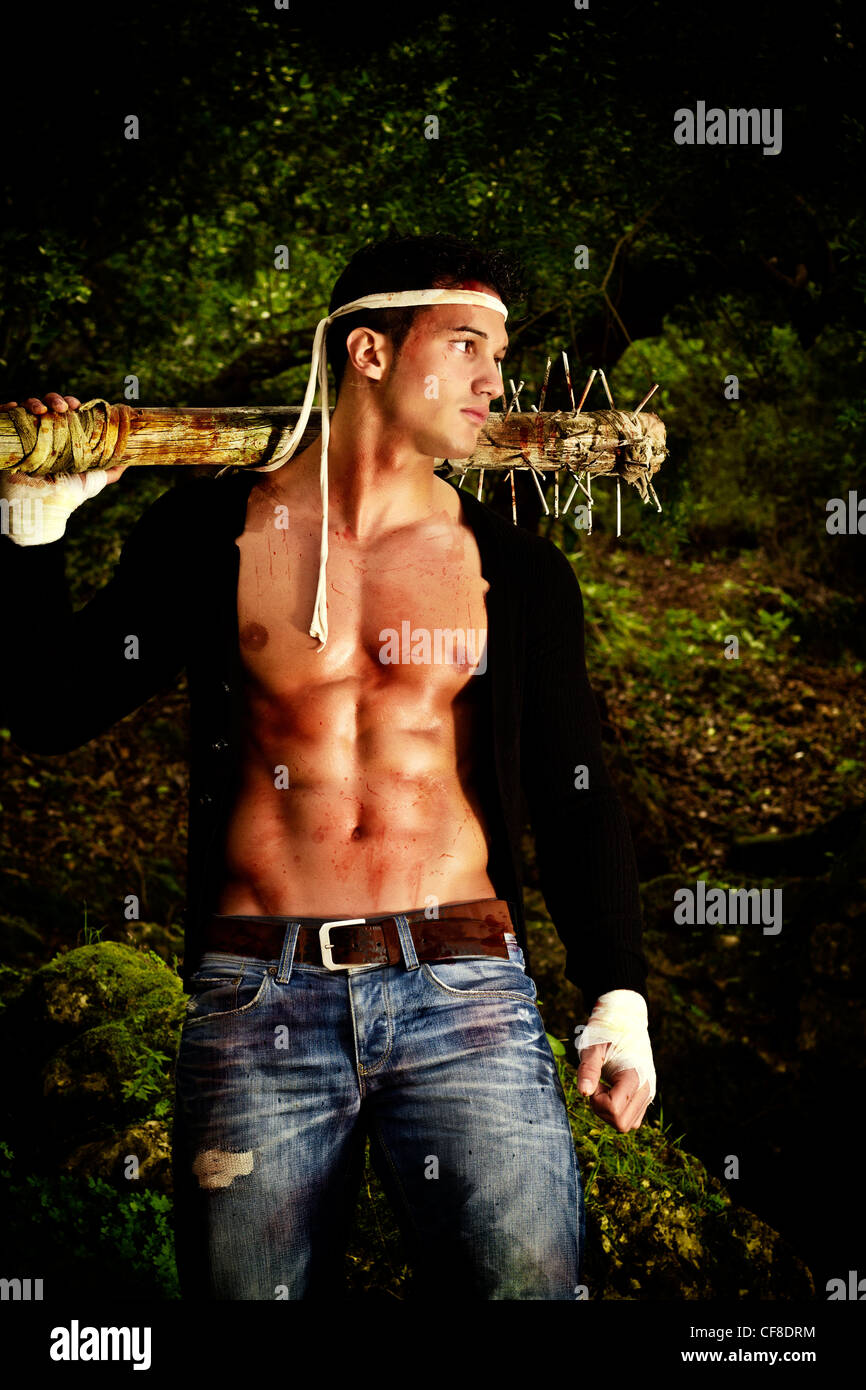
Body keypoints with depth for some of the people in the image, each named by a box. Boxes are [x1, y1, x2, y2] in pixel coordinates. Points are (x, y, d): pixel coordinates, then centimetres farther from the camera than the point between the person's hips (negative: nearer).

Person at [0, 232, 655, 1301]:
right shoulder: (211, 530, 6)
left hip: (464, 990, 1)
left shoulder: (515, 569, 9)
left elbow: (574, 795, 10)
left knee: (529, 1280, -7)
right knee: (252, 1287, 7)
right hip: (257, 996, 0)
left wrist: (617, 996, 1)